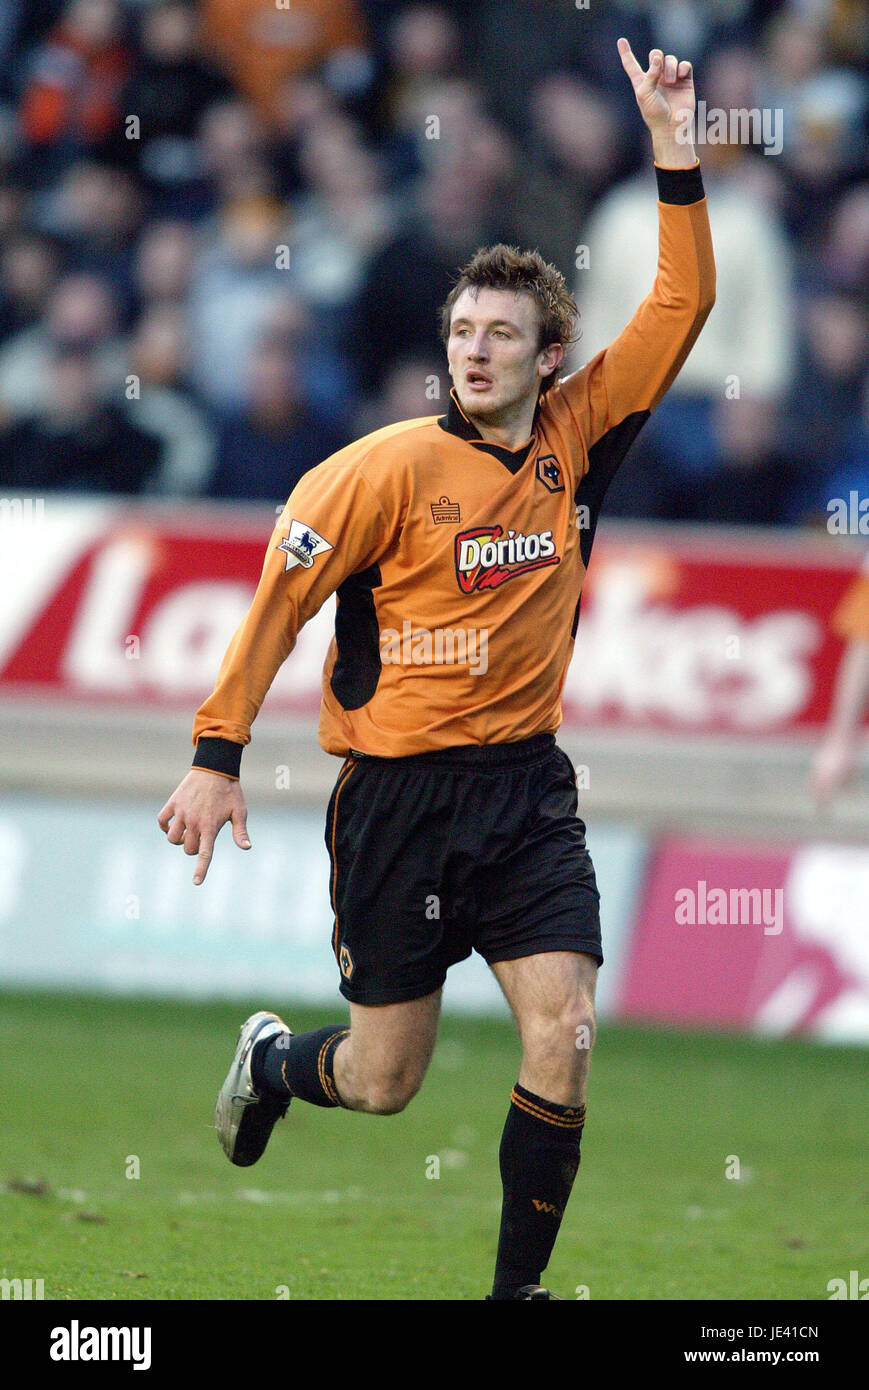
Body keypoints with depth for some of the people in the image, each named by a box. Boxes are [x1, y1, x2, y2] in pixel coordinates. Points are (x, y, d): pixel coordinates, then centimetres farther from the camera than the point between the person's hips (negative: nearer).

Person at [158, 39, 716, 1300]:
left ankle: (519, 1287, 0)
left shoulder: (577, 438, -1)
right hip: (401, 791, -3)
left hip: (527, 784, 3)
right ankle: (269, 1062, 42)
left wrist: (676, 155, -11)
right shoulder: (394, 467, -12)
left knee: (564, 1038, -12)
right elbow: (281, 593, -7)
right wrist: (216, 756, -9)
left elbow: (683, 303, 0)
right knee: (384, 1081, 7)